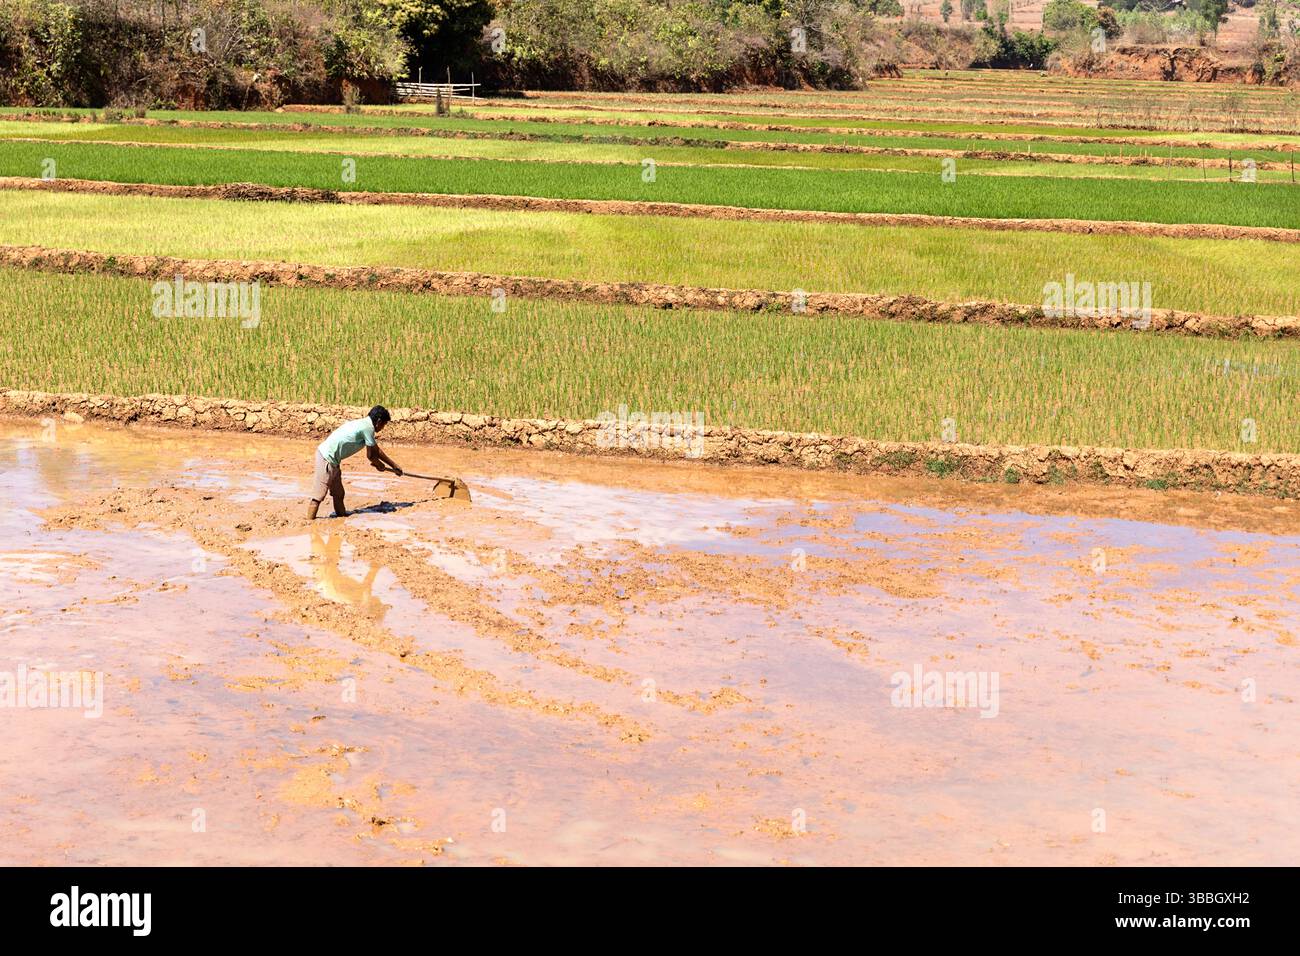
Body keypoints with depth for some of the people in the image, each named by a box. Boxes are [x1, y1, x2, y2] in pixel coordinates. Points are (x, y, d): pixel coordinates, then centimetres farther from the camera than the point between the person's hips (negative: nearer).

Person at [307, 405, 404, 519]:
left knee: (338, 493, 19)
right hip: (327, 458, -10)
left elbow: (376, 450, 24)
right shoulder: (368, 428, -14)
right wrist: (379, 465, 14)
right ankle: (309, 522, -9)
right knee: (319, 494, -9)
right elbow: (371, 455, -7)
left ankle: (341, 515, 28)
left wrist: (394, 465, 28)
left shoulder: (363, 424, 15)